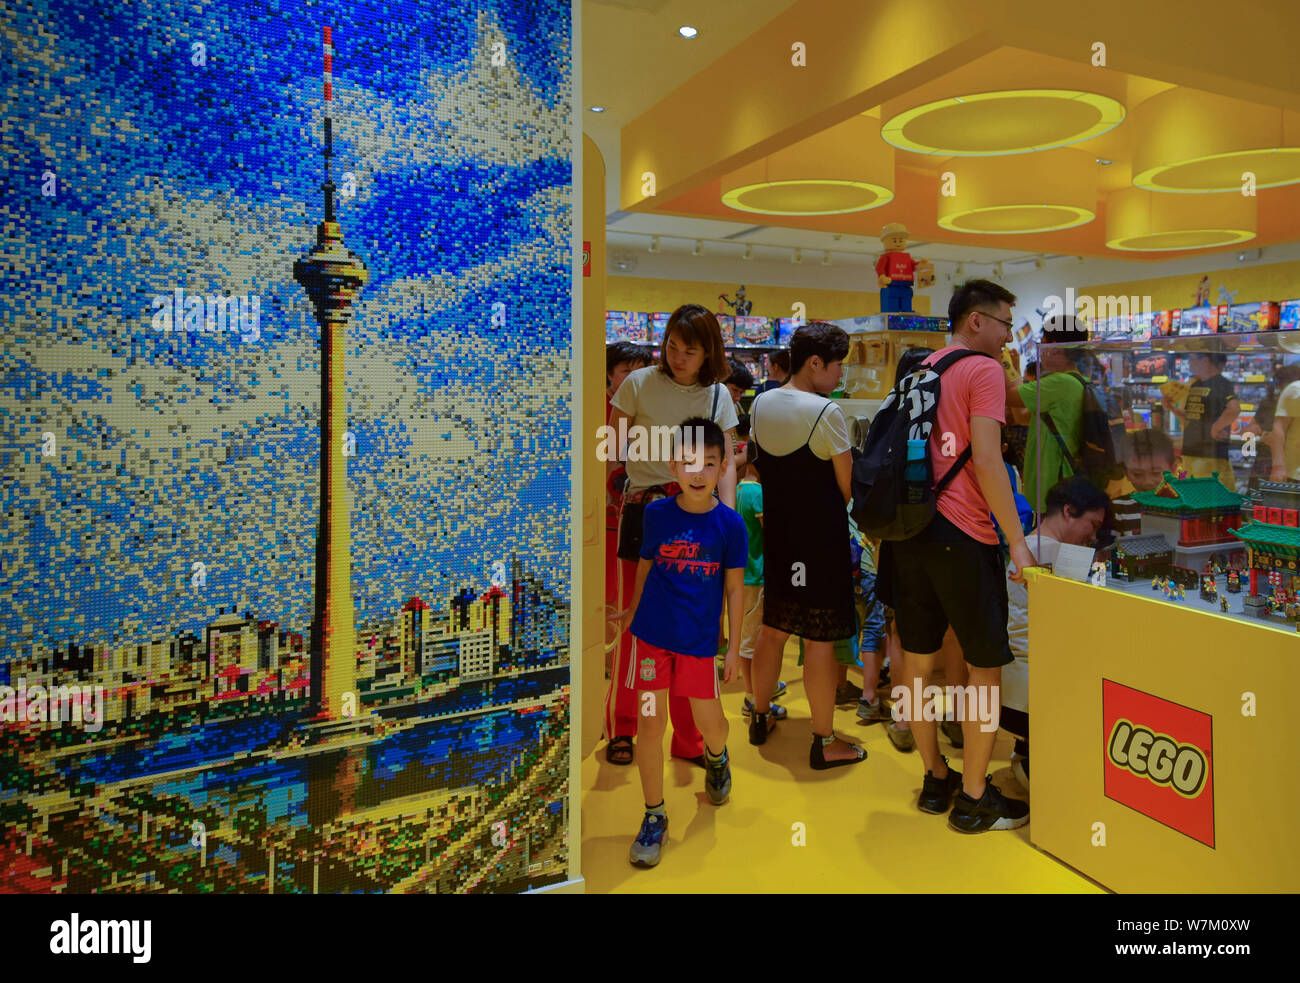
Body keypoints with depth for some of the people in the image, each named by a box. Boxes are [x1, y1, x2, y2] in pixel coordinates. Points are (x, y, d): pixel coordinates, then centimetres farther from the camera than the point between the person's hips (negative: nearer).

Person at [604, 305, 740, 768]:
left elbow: (726, 463, 6)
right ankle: (621, 729, 20)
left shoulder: (717, 395, 8)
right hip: (643, 510, -2)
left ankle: (691, 737, 18)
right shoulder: (640, 383, 1)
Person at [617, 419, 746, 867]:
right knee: (651, 722, 1)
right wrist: (633, 612, 18)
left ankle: (716, 757, 47)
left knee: (711, 723, 9)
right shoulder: (656, 513, -4)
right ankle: (654, 816, 18)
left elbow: (734, 587, 0)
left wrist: (734, 647, 1)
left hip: (700, 639, 0)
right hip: (652, 633, 0)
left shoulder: (730, 523, -6)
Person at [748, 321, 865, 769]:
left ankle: (760, 717, 33)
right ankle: (824, 742, 13)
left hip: (776, 534, 7)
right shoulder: (826, 412, -17)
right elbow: (849, 486, -13)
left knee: (773, 627, 18)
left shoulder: (760, 404, 4)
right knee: (820, 639, 2)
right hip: (821, 539, -7)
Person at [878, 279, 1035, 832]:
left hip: (909, 530, 8)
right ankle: (973, 799, 13)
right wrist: (1017, 540, -14)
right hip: (962, 536, -8)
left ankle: (934, 780, 28)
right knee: (984, 666, 5)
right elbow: (986, 462, -17)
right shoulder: (983, 370, -7)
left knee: (918, 660, 14)